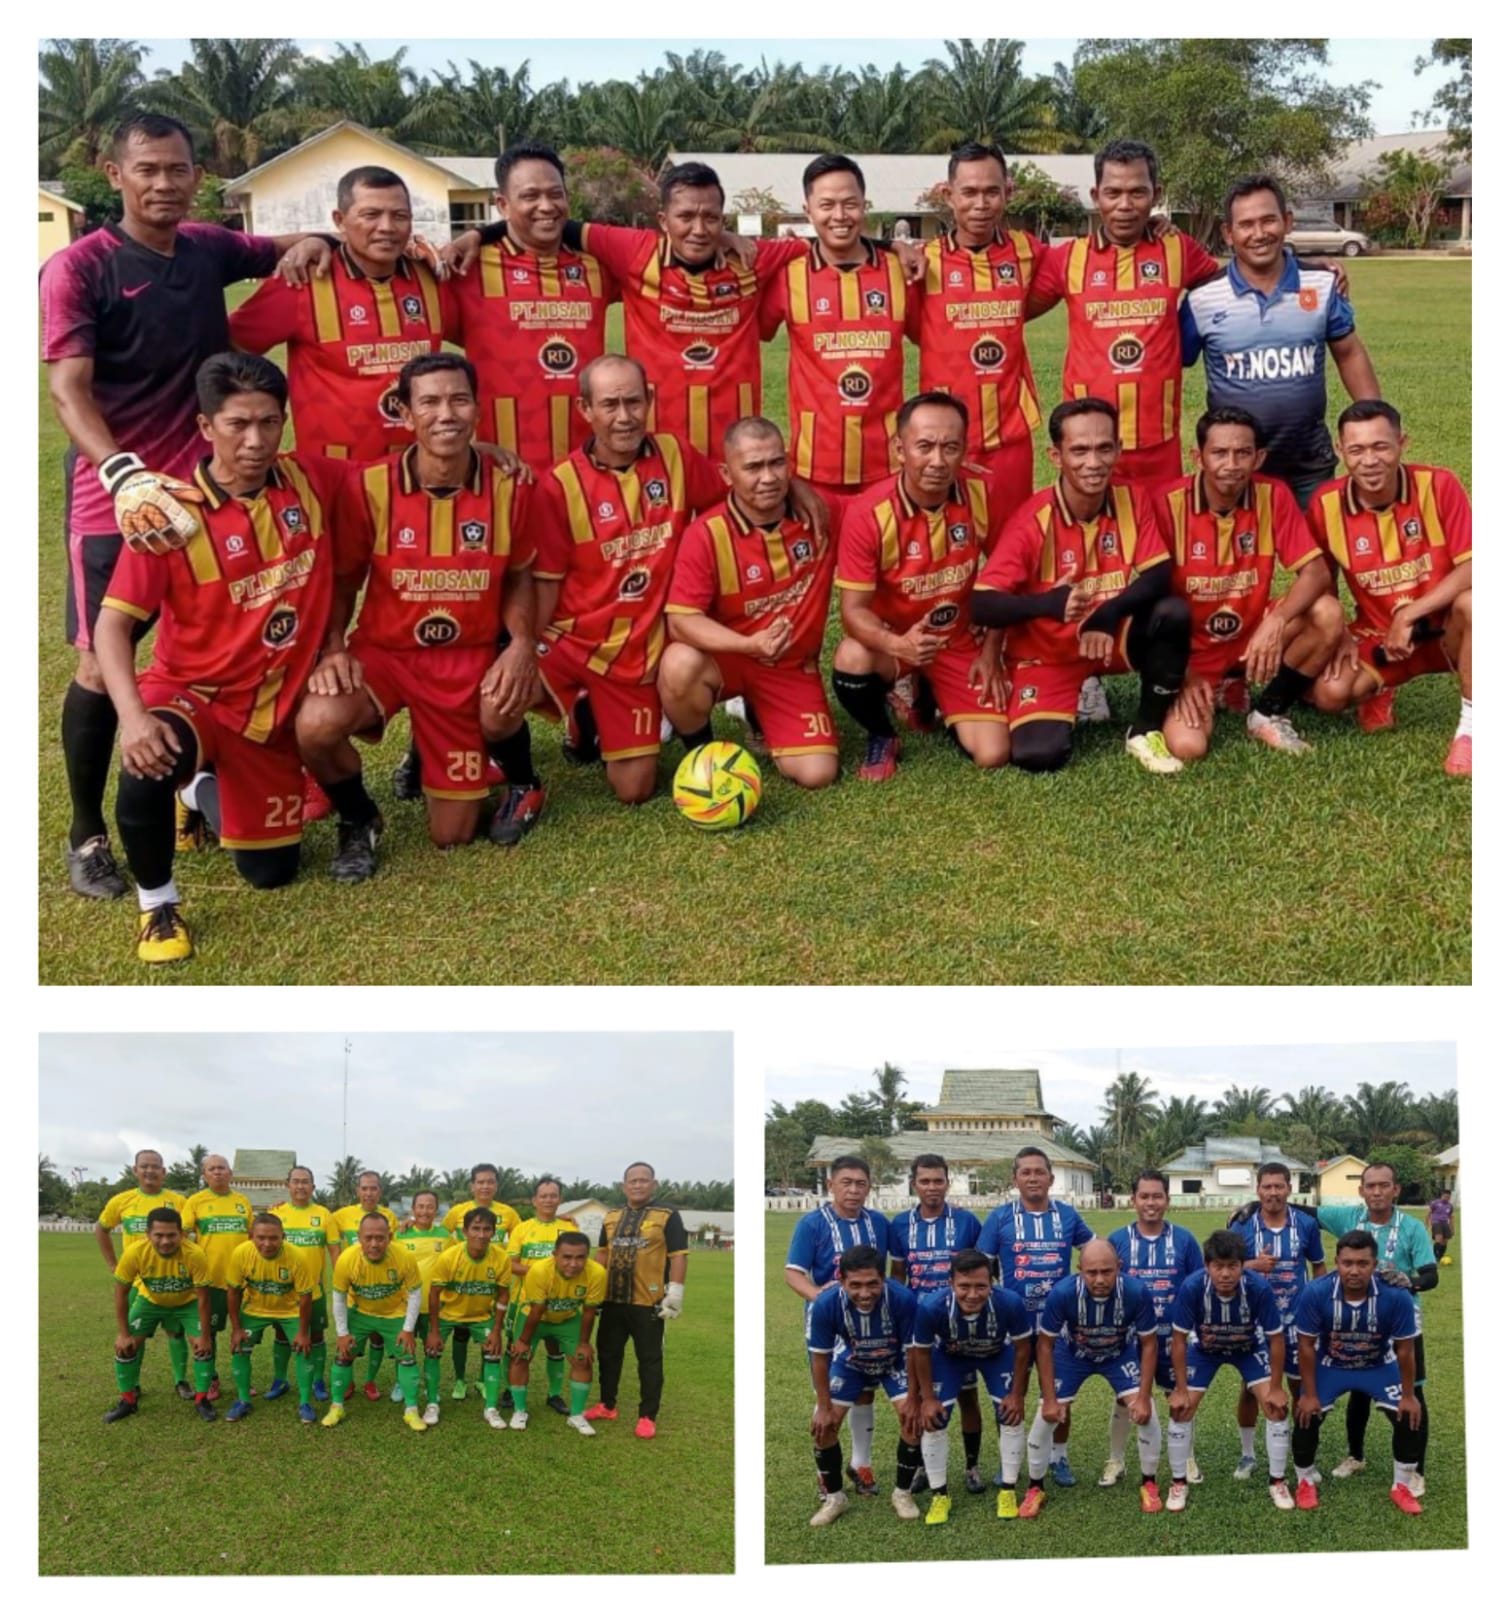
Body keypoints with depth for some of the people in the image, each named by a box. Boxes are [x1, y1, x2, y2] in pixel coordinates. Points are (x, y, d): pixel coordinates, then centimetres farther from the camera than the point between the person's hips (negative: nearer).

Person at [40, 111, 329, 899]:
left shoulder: (209, 248, 4)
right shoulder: (78, 267, -11)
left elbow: (287, 251, 24)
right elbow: (67, 388, -21)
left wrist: (311, 245, -2)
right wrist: (124, 475, -38)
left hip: (207, 485, 5)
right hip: (114, 496, -5)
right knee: (101, 663, -1)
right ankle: (86, 836, 13)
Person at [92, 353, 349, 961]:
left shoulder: (314, 483, -8)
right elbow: (113, 621, -19)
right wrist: (133, 715, -35)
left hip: (275, 710, 4)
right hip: (191, 694, -4)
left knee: (272, 873, 11)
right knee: (149, 765, -39)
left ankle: (206, 792, 43)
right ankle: (157, 905, -11)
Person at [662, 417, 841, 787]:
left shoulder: (821, 513, -12)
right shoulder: (705, 534, -21)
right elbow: (681, 620, -25)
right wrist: (749, 644, -40)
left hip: (793, 666, 3)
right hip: (725, 657, -2)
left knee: (817, 774, -11)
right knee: (678, 666, -38)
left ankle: (758, 714, 23)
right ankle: (700, 750, -4)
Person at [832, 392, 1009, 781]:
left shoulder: (981, 493, -15)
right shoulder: (867, 513, -25)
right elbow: (854, 609, -23)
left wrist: (991, 652, -2)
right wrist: (898, 645, -43)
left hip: (961, 640, 3)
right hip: (893, 637, -2)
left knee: (992, 755, -11)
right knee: (852, 660, -38)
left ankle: (936, 697, 24)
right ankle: (882, 737, -2)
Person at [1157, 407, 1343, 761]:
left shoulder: (1273, 495, -9)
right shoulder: (1168, 503, -17)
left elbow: (1316, 572, -12)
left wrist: (1277, 621, -32)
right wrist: (1181, 672, -18)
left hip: (1252, 637, 3)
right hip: (1190, 650, -3)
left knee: (1328, 614, -24)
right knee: (1187, 747, -26)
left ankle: (1269, 714, -3)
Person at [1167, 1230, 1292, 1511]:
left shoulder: (1259, 1288, -37)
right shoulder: (1192, 1288, -37)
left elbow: (1276, 1339, -21)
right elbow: (1179, 1339, -22)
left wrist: (1276, 1388, -14)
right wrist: (1180, 1390, -17)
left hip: (1250, 1347, 0)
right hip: (1204, 1348, 0)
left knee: (1276, 1406, -10)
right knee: (1181, 1409, -6)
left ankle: (1278, 1482, 9)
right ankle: (1178, 1483, 13)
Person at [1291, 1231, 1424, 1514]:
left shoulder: (1396, 1297, -32)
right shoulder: (1315, 1294, -33)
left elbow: (1405, 1349, -16)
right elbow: (1306, 1345, -18)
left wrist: (1409, 1396, -9)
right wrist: (1310, 1394, -14)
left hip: (1379, 1366, 1)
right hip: (1329, 1366, -1)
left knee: (1410, 1419, -8)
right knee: (1306, 1418, -10)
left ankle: (1402, 1487, 16)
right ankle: (1306, 1482, 17)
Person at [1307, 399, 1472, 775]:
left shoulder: (1438, 486, -17)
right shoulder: (1326, 505, -10)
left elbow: (1471, 568, -21)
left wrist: (1409, 615, -26)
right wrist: (1338, 636, -7)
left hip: (1443, 628, -2)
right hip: (1377, 634, 2)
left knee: (1471, 602, -37)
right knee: (1330, 693, -24)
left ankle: (1470, 728, -19)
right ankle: (1378, 691, 17)